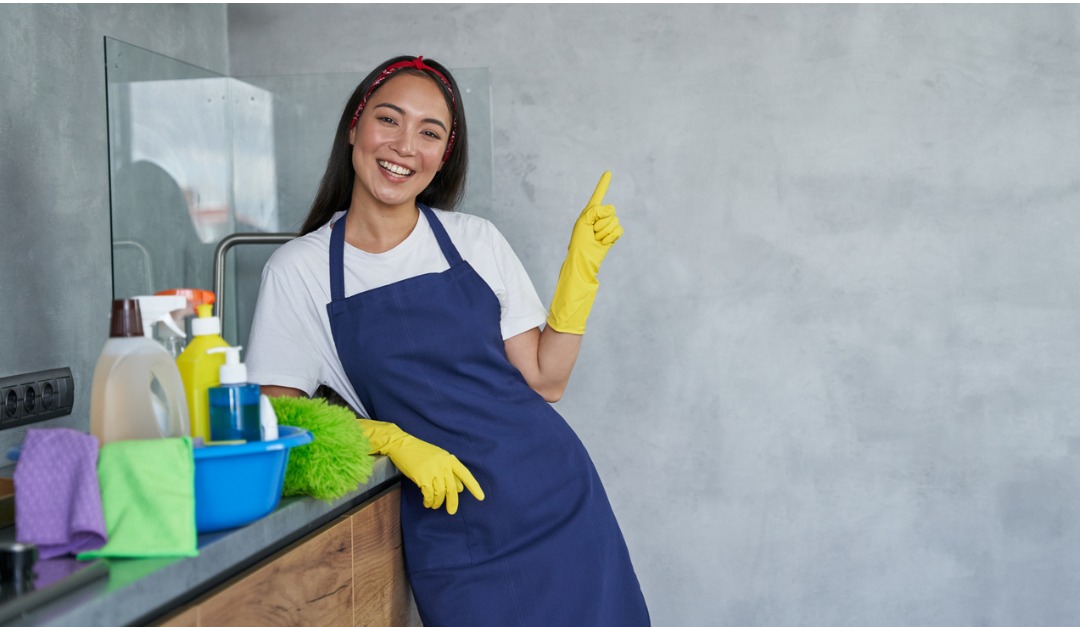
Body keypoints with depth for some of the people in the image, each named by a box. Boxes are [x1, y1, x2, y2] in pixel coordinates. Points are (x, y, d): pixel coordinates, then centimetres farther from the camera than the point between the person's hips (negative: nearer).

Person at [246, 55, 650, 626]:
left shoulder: (475, 241, 3)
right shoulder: (297, 271, -2)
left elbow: (544, 380, 3)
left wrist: (581, 266, -5)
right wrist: (390, 439, -17)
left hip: (556, 498, 2)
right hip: (450, 531, -2)